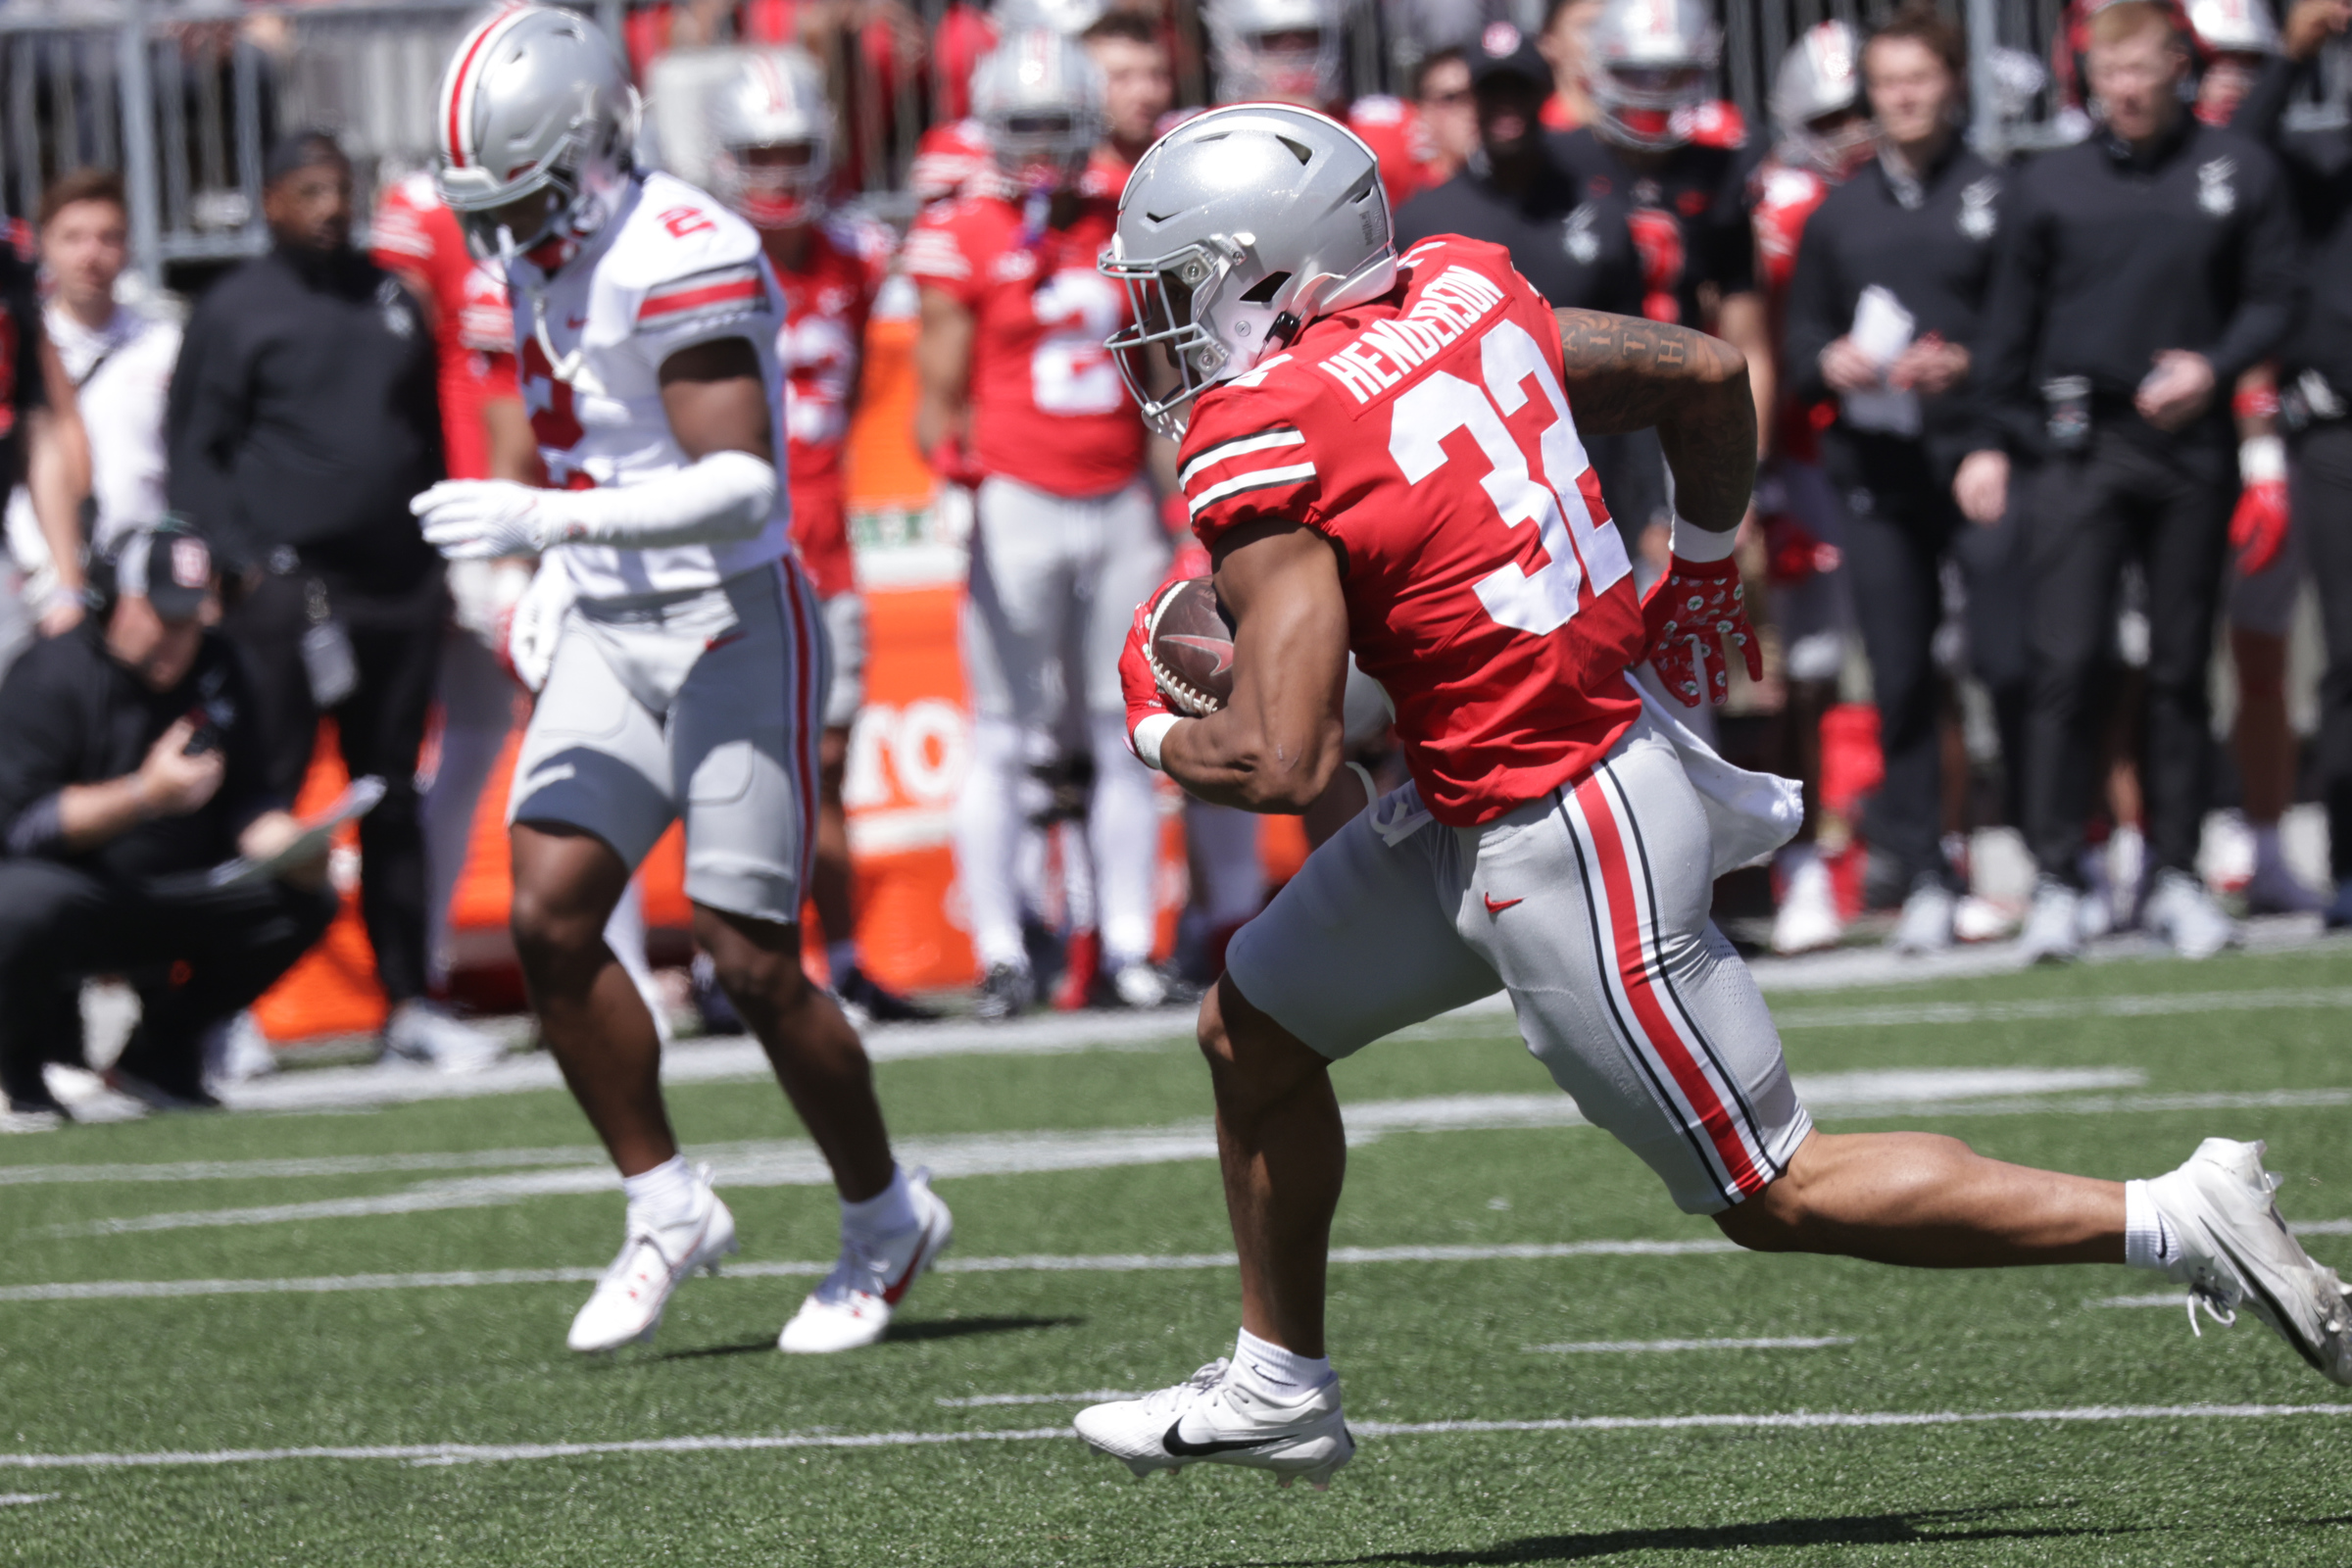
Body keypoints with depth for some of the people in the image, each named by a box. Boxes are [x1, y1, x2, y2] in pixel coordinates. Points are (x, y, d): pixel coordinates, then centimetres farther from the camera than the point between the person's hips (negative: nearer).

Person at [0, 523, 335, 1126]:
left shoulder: (215, 666, 5)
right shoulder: (51, 674, -14)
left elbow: (244, 799, 8)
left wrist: (287, 844, -16)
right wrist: (145, 794, -33)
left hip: (172, 906, 6)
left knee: (307, 897, -10)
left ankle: (161, 1052, 8)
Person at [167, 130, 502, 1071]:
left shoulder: (393, 302, 15)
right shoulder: (233, 314, 0)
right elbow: (193, 457, -3)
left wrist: (436, 560, 12)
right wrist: (249, 569, -13)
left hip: (399, 594, 5)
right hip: (285, 595, -5)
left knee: (393, 800, 9)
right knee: (265, 797, -8)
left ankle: (407, 1002, 14)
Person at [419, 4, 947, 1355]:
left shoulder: (686, 263, -20)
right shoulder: (544, 264, 8)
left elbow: (740, 482, -27)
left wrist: (551, 522, -32)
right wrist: (557, 585, 14)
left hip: (735, 625, -8)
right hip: (612, 633, 8)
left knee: (753, 963, -5)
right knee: (551, 918, -6)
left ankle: (889, 1219, 16)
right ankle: (667, 1208, 9)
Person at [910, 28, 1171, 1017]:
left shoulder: (1127, 231, 10)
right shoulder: (963, 240, -3)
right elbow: (941, 390, -3)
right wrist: (954, 454, -22)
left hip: (1119, 506, 4)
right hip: (1018, 503, -4)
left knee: (1127, 737, 5)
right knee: (1004, 738, -3)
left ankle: (1128, 945, 12)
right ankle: (1000, 954, 1)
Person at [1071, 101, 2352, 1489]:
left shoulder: (1263, 449, -20)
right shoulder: (1457, 297, 2)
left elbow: (1291, 763, -24)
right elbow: (1708, 374, 12)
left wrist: (1166, 736, -3)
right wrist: (1705, 571, 28)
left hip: (1557, 849, -10)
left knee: (1774, 1195, 3)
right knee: (1253, 1031, 19)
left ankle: (2175, 1221, 3)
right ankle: (1280, 1387, 32)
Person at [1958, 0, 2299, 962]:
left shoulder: (2238, 173, 6)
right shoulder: (2052, 187, 6)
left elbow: (2271, 302, 8)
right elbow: (2011, 325, 11)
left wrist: (2213, 368, -10)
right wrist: (1990, 441, 7)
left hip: (2192, 447, 1)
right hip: (2079, 445, -1)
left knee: (2180, 671, 5)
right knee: (2067, 664, -8)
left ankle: (2176, 875, 12)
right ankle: (2057, 881, -5)